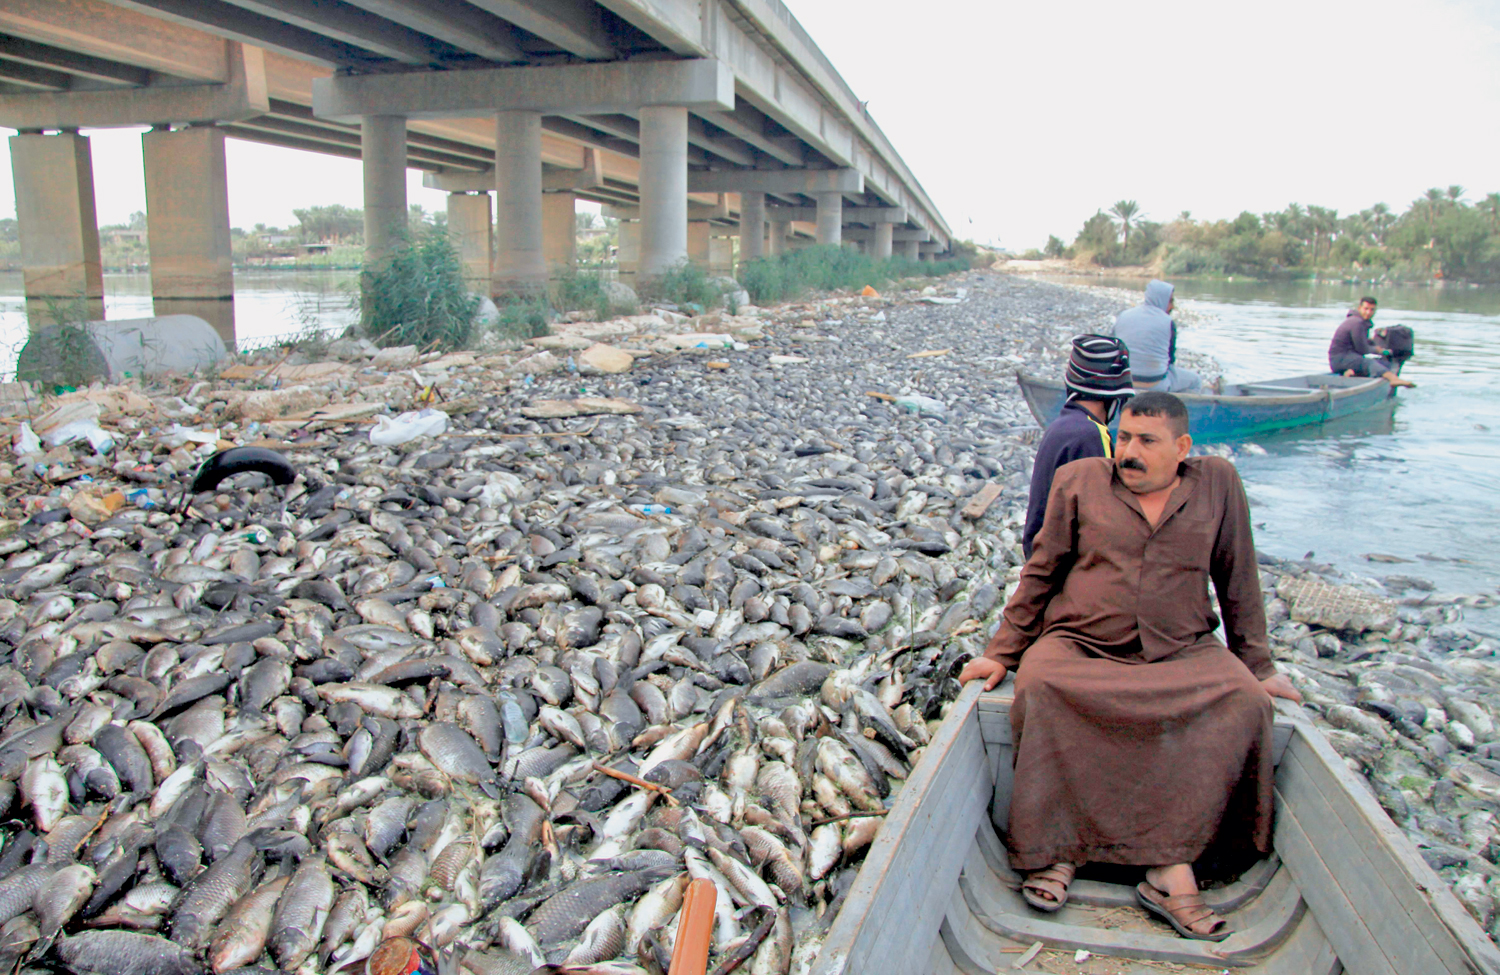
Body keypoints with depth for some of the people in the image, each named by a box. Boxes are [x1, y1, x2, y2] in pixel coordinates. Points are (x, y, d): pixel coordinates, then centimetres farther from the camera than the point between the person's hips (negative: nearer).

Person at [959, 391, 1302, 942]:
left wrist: (1258, 667, 16)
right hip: (1078, 647, -1)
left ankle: (1173, 866, -25)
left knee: (1243, 702, -28)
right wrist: (1002, 652, 5)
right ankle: (1052, 850, -21)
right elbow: (1040, 573, 9)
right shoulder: (1079, 481, 6)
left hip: (1183, 653, 1)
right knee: (1039, 687, -32)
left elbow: (1238, 582, 14)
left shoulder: (1217, 484, 7)